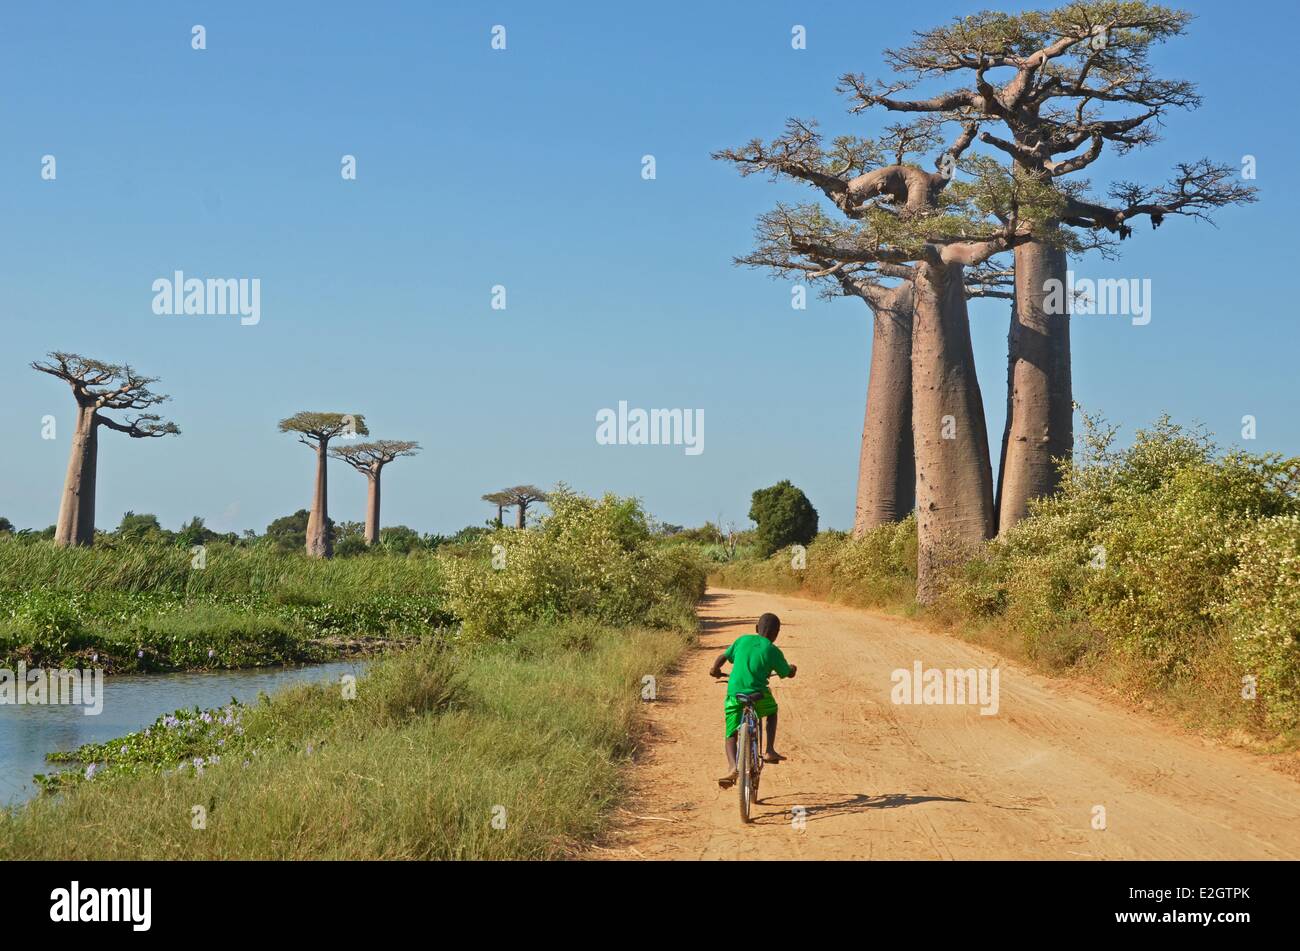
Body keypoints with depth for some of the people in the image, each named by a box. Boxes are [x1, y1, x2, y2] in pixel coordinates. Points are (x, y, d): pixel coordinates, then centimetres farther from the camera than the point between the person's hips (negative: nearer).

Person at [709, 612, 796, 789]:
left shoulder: (742, 640, 9)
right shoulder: (772, 651, 2)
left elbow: (722, 657, 14)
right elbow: (786, 673, 12)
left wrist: (715, 670, 35)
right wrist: (792, 669, 37)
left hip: (734, 693, 1)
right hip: (758, 694, -1)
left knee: (731, 734, 8)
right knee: (772, 711, 32)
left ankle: (732, 767, -17)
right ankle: (770, 751, 23)